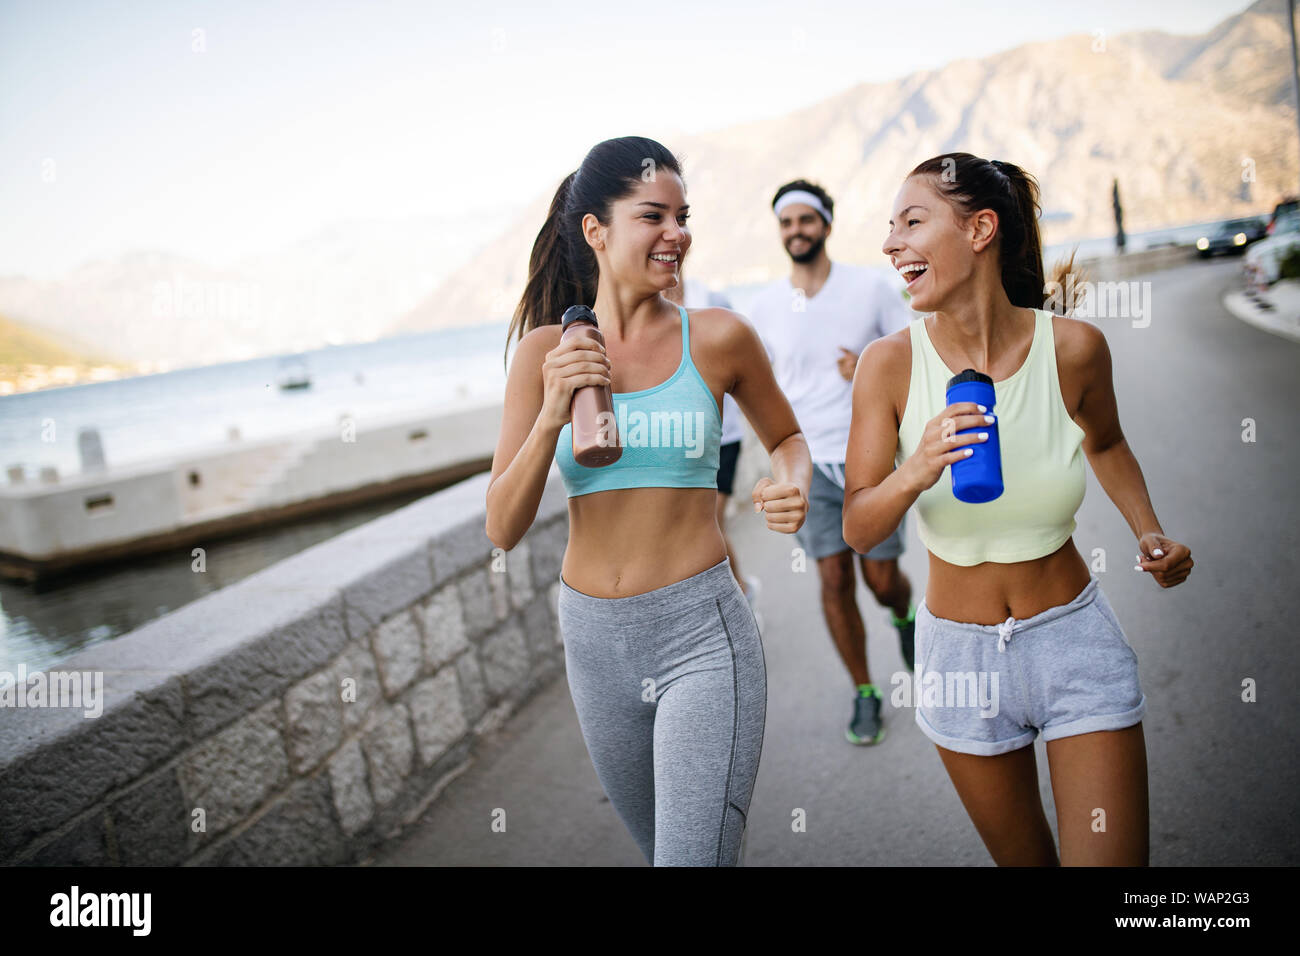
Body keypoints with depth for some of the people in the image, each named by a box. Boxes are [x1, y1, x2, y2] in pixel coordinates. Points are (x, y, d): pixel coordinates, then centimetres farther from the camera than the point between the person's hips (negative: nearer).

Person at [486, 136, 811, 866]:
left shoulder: (718, 338, -7)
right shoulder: (546, 351, -2)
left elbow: (786, 436, 12)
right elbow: (504, 531, -5)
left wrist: (793, 485, -11)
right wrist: (552, 416, -20)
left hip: (702, 636, -3)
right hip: (595, 639, 3)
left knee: (696, 852, -9)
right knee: (658, 843, 24)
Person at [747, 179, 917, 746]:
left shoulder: (872, 287, -4)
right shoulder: (765, 306, 2)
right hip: (808, 461, 1)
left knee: (881, 580, 3)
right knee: (834, 580, -2)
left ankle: (905, 616, 41)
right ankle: (864, 695, 15)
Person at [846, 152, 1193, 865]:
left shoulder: (1074, 346, -12)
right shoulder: (890, 362, -14)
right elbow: (857, 529, -14)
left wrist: (1150, 534, -4)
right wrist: (915, 474, -34)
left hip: (1074, 639, 0)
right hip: (958, 649, 1)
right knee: (1024, 859, 18)